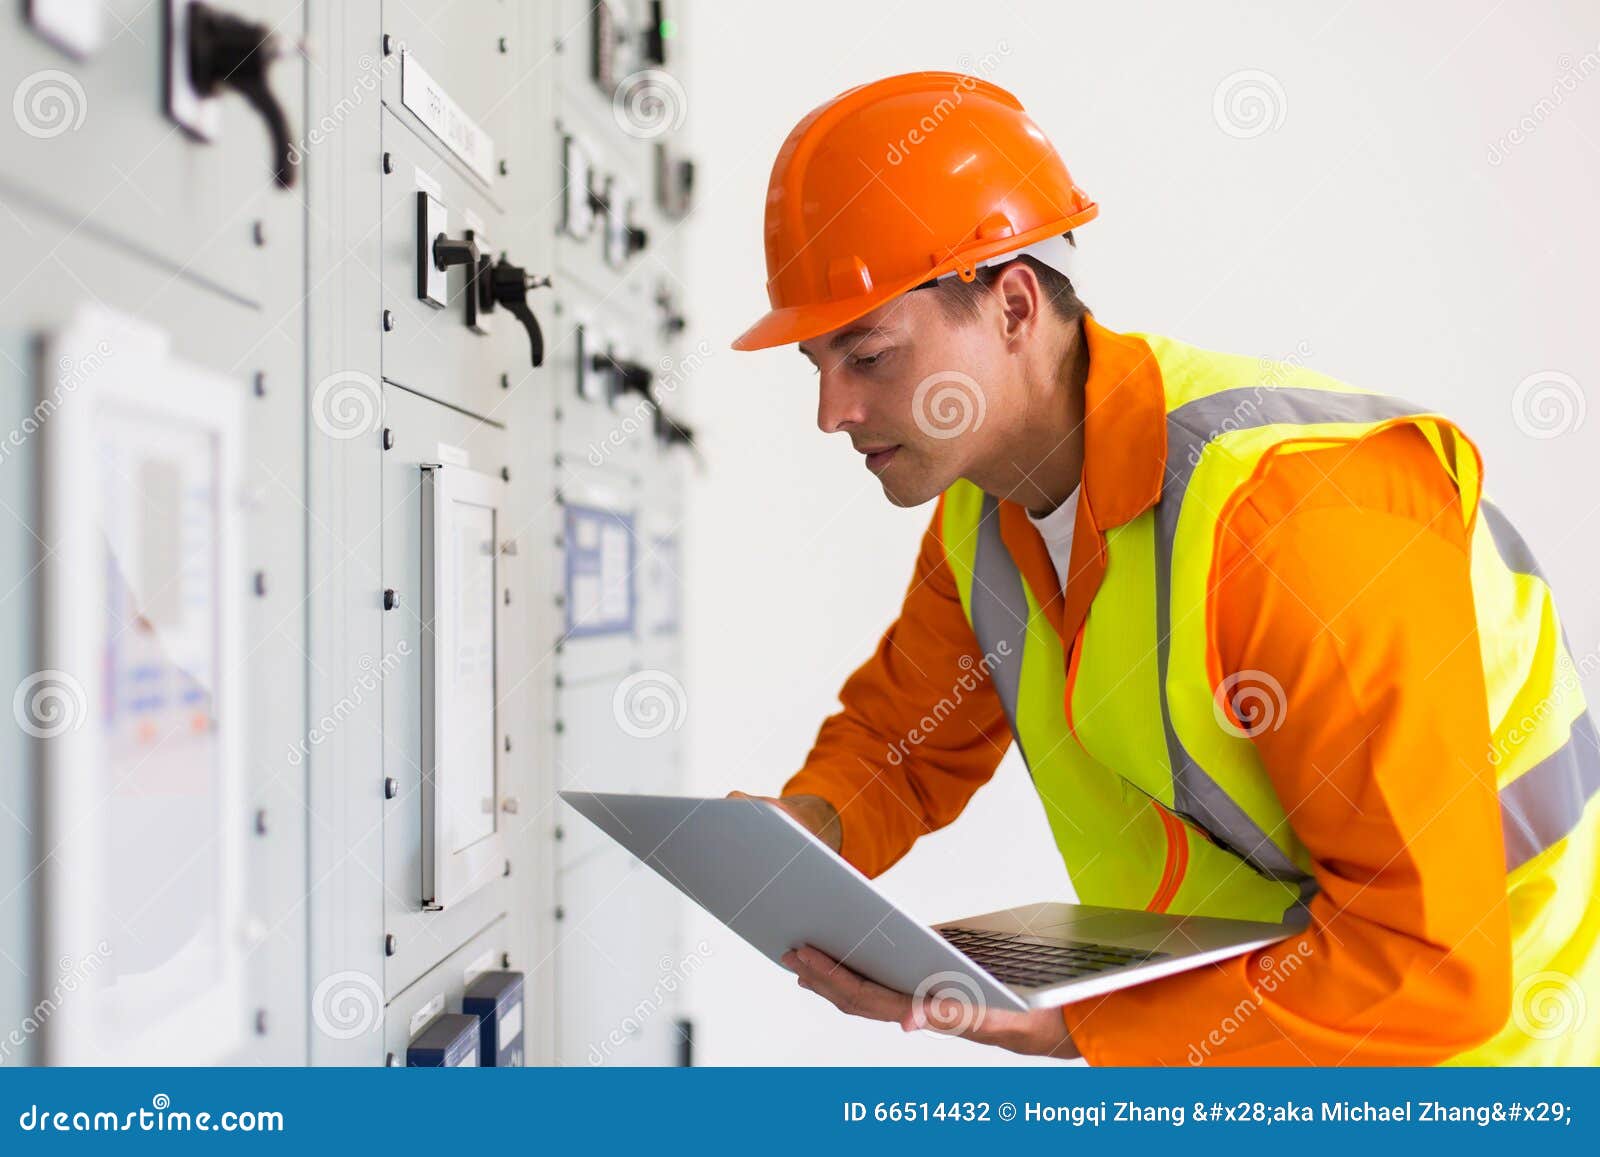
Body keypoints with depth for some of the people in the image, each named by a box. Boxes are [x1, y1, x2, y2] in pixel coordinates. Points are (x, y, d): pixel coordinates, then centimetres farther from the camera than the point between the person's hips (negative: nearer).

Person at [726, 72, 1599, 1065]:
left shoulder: (1300, 514, -27)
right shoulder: (982, 507, -3)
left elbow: (1431, 964, -26)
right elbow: (898, 742, 12)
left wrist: (1064, 1029, -29)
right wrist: (805, 828, -10)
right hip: (1212, 1019, 6)